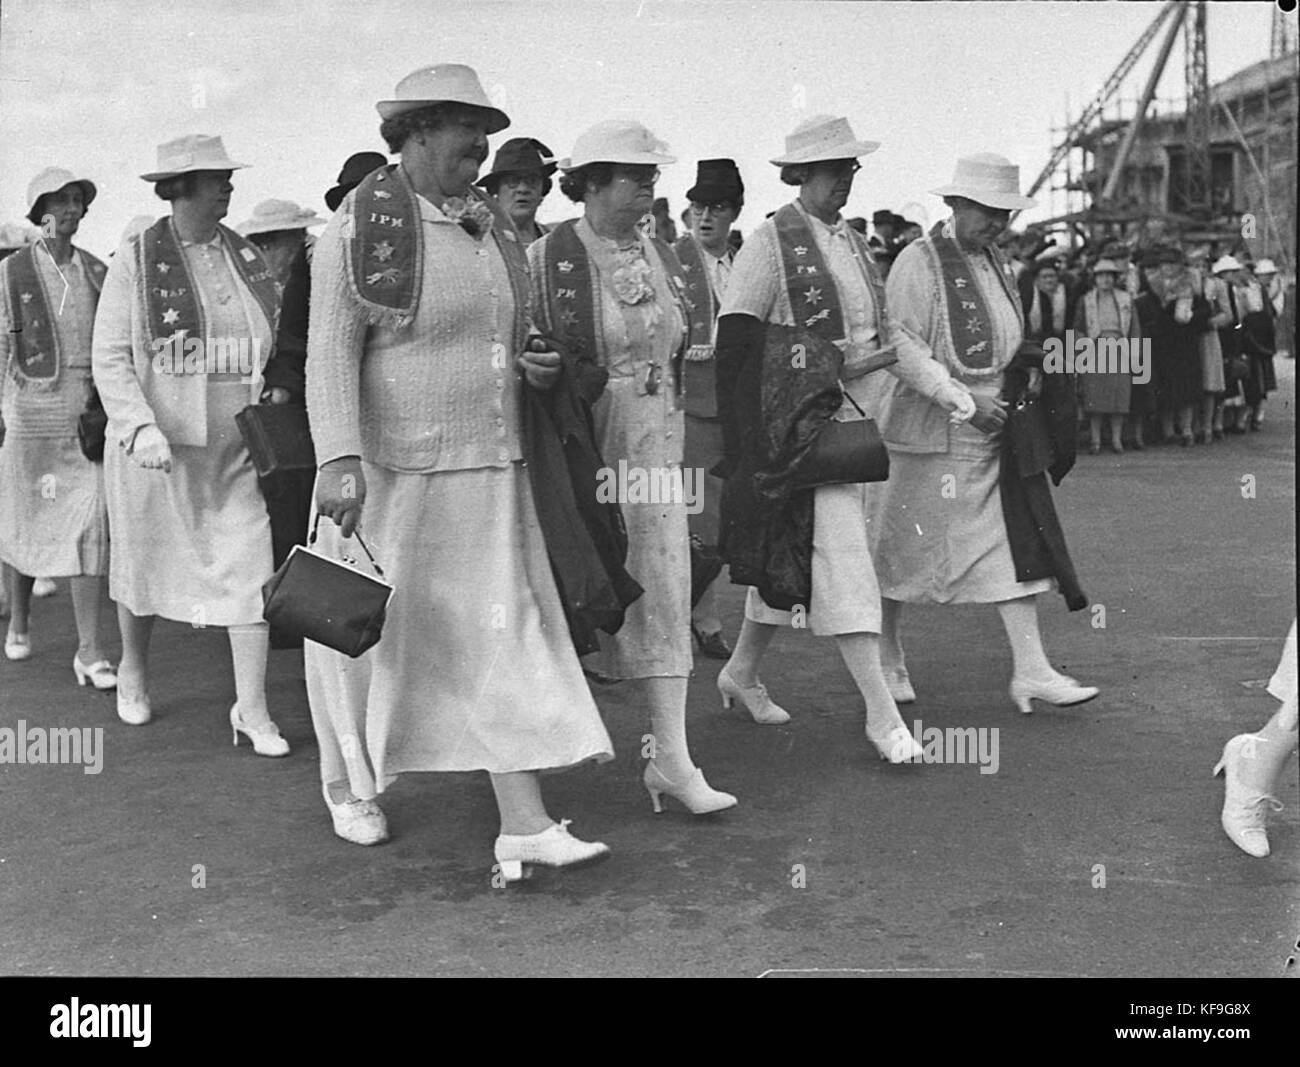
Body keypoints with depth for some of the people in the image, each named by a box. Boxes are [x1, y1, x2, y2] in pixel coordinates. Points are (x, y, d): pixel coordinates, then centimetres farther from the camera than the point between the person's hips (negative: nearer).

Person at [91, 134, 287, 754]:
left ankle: (252, 709, 3)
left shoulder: (245, 256, 6)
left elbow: (273, 345, 12)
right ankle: (132, 670, 40)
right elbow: (109, 358, -8)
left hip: (238, 447, 2)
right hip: (156, 445, -2)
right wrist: (142, 428, -20)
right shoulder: (135, 260, -5)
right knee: (146, 564, 14)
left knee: (249, 569, -4)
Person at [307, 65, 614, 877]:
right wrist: (341, 464, -24)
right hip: (389, 471, -5)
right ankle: (347, 783, 35)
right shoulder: (362, 228, -10)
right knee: (369, 633, 11)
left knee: (505, 634, -1)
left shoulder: (490, 225, 9)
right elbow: (331, 354, -15)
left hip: (486, 473, 5)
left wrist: (532, 364, 1)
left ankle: (524, 825, 0)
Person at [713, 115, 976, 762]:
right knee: (840, 560, -10)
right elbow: (733, 348, -11)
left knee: (794, 555, 16)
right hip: (798, 422, -8)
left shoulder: (852, 242, 15)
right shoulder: (770, 244, -9)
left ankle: (742, 671, 33)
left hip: (852, 416, 8)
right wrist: (744, 443, -15)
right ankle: (882, 714, -8)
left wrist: (942, 389, 7)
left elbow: (885, 333, 18)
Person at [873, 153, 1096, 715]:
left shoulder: (994, 263, 14)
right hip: (933, 431, -6)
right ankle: (887, 655, 25)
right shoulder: (918, 262, -10)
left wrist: (1029, 370, 5)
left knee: (1016, 541, -1)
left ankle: (1031, 670, 0)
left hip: (998, 430, 7)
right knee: (905, 544, 6)